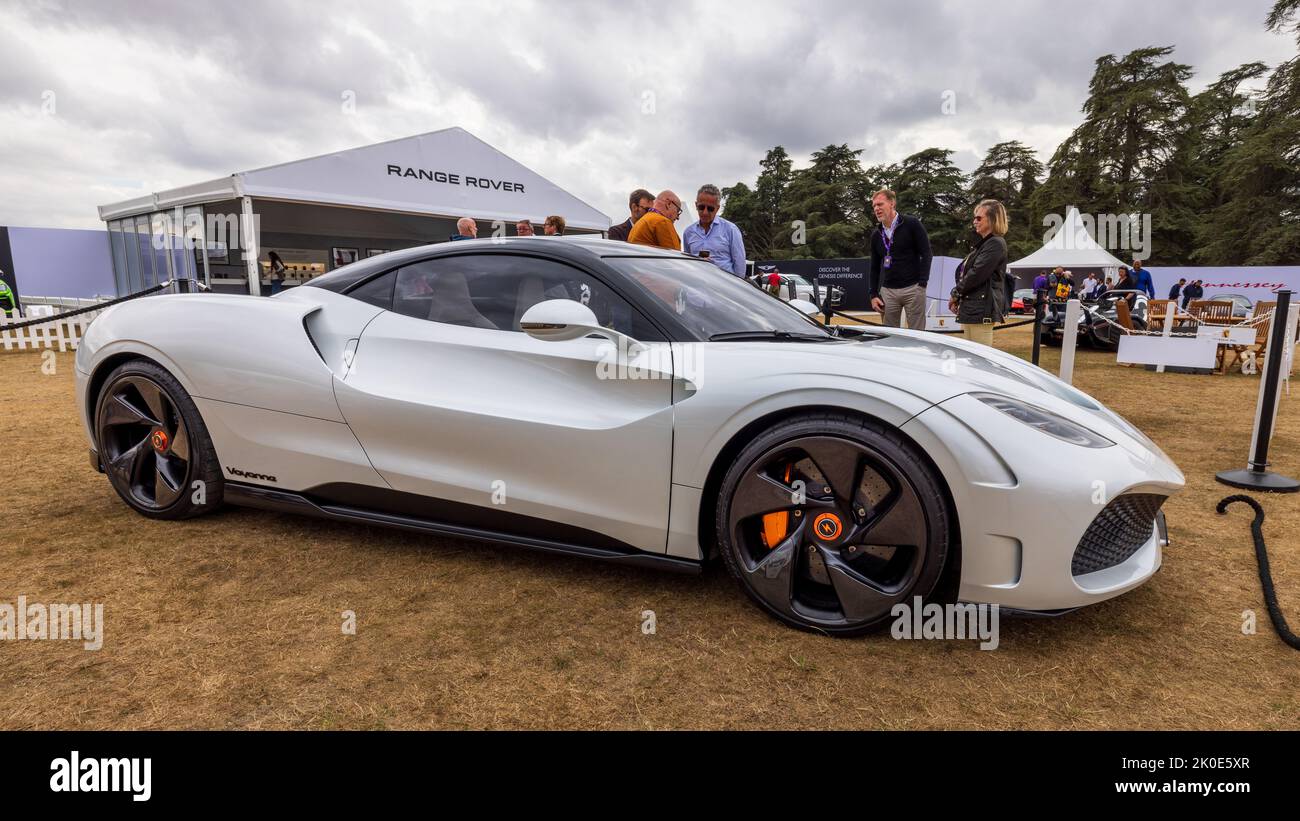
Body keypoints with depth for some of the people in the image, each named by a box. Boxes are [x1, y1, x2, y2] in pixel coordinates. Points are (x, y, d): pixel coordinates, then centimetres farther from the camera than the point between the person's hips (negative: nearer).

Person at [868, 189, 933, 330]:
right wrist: (874, 295, 10)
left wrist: (922, 283, -12)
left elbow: (926, 254, -4)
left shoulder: (912, 224, -2)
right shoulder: (876, 235, 13)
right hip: (887, 291, 4)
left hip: (913, 288, -4)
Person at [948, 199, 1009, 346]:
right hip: (971, 308, 10)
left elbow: (977, 274, -17)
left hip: (981, 309, -10)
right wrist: (957, 299, 9)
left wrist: (956, 293, -4)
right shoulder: (983, 243, 22)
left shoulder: (996, 244, -9)